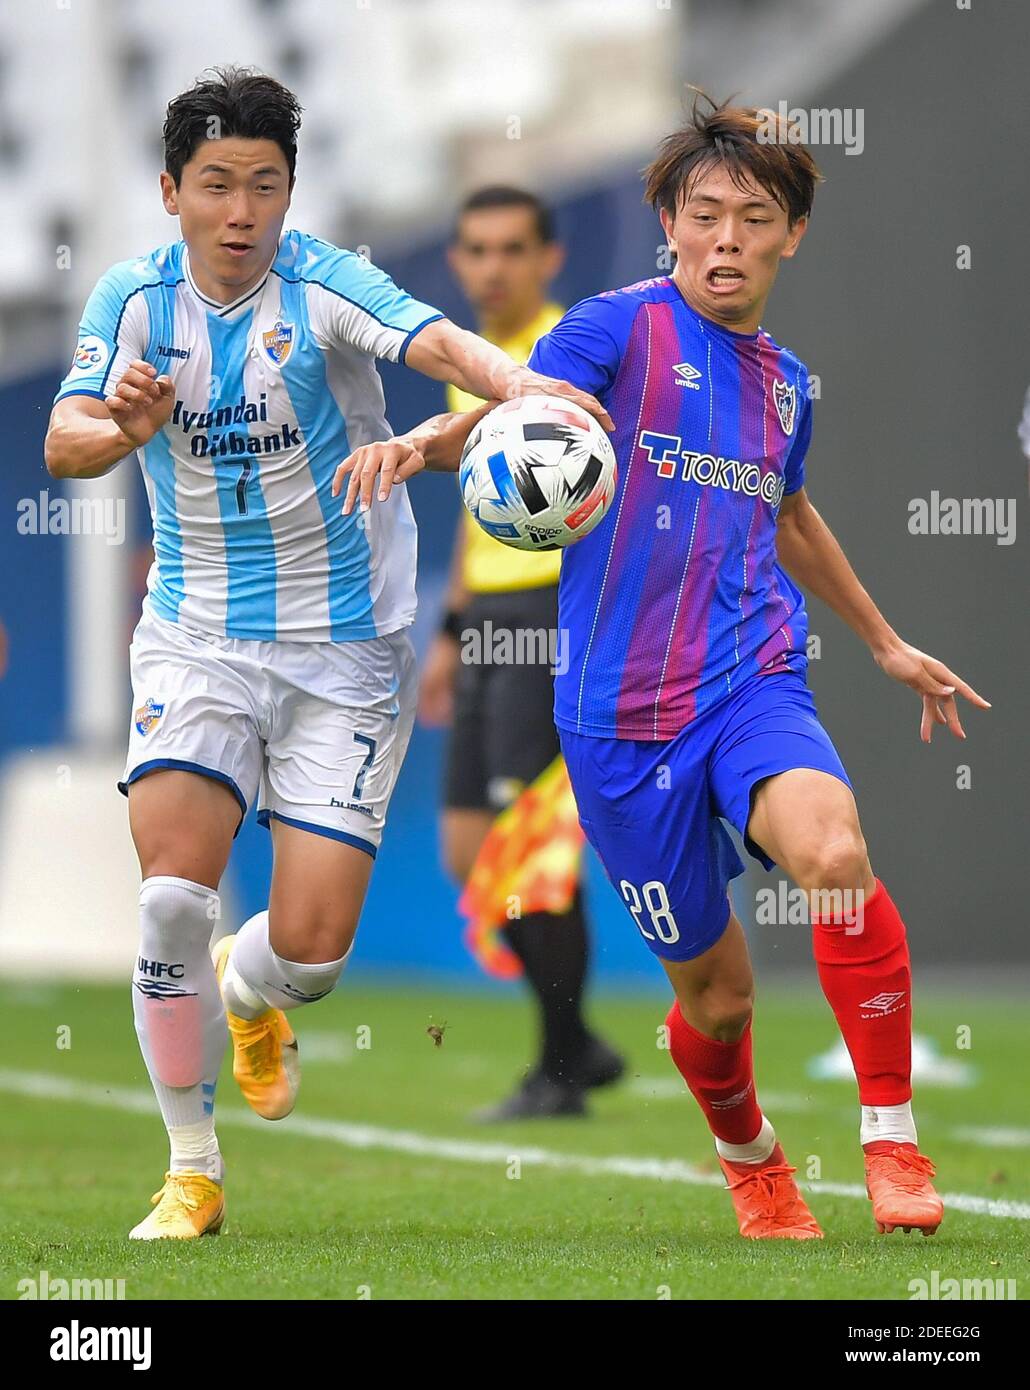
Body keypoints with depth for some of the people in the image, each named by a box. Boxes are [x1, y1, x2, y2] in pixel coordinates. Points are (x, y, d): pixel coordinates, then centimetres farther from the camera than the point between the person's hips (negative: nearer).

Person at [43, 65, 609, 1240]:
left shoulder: (325, 286, -13)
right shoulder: (134, 298, -3)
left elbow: (438, 343, -32)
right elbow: (63, 445, -14)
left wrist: (514, 382, -55)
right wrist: (124, 429, -38)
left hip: (345, 648, -1)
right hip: (196, 639, 1)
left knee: (312, 946, -7)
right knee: (174, 894, -19)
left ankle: (248, 996, 33)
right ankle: (192, 1173, -1)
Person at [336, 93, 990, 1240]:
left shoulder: (785, 382, 13)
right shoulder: (620, 329, -4)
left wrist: (886, 645, 43)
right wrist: (421, 442, -43)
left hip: (756, 682, 3)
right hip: (624, 712, -2)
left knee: (832, 849, -30)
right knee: (712, 988, 5)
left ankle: (893, 1145, -18)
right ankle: (749, 1159, 38)